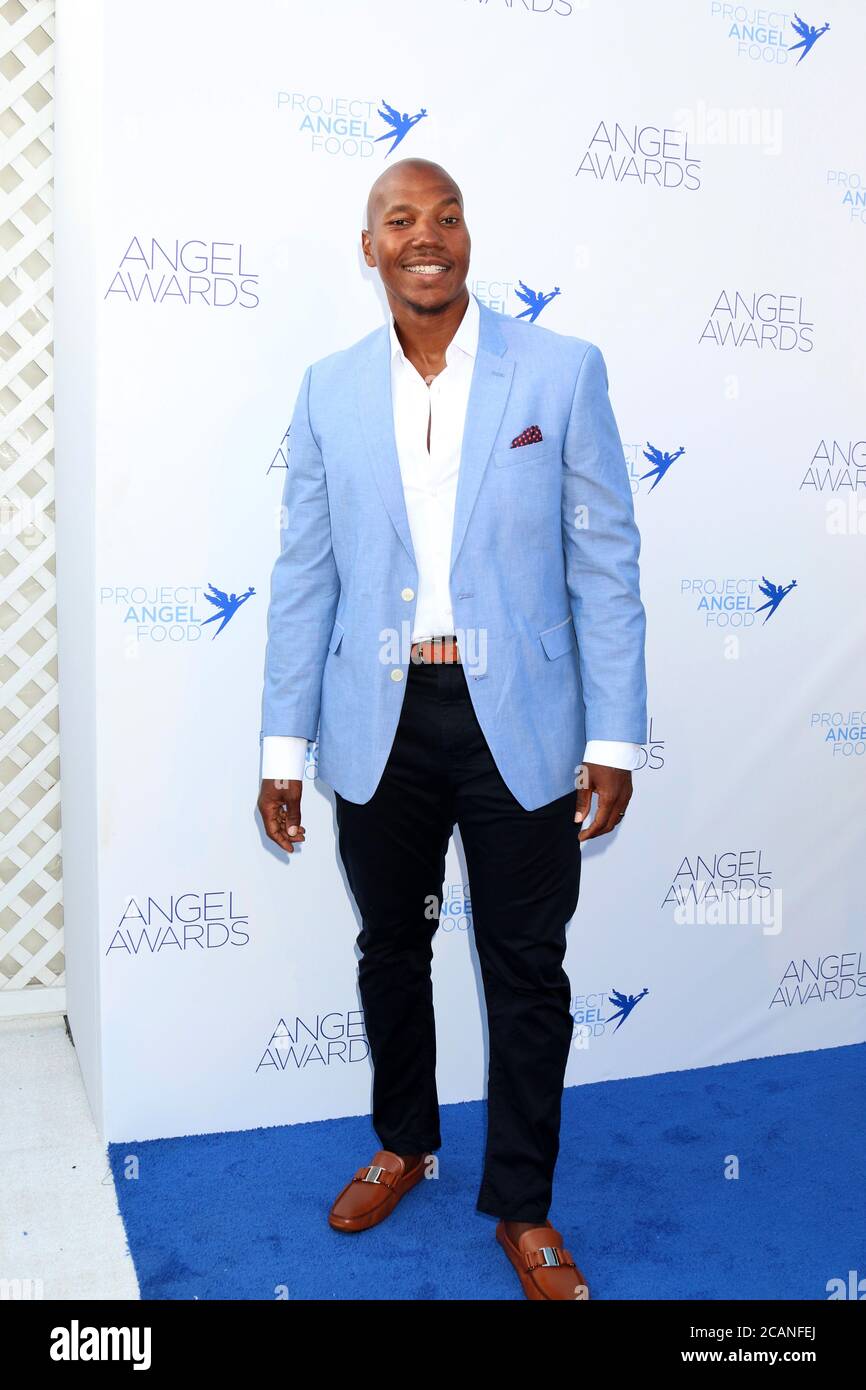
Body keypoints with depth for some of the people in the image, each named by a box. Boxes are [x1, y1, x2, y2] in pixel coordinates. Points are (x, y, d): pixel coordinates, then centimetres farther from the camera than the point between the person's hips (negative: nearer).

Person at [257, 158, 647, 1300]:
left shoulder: (563, 370, -2)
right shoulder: (330, 389, 4)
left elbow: (605, 562, -3)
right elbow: (304, 575, 5)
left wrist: (615, 738, -7)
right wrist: (283, 746, 3)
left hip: (518, 722, -2)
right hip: (381, 724, 2)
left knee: (528, 973, 8)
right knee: (392, 948, 18)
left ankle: (522, 1204, 29)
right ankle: (403, 1141, 43)